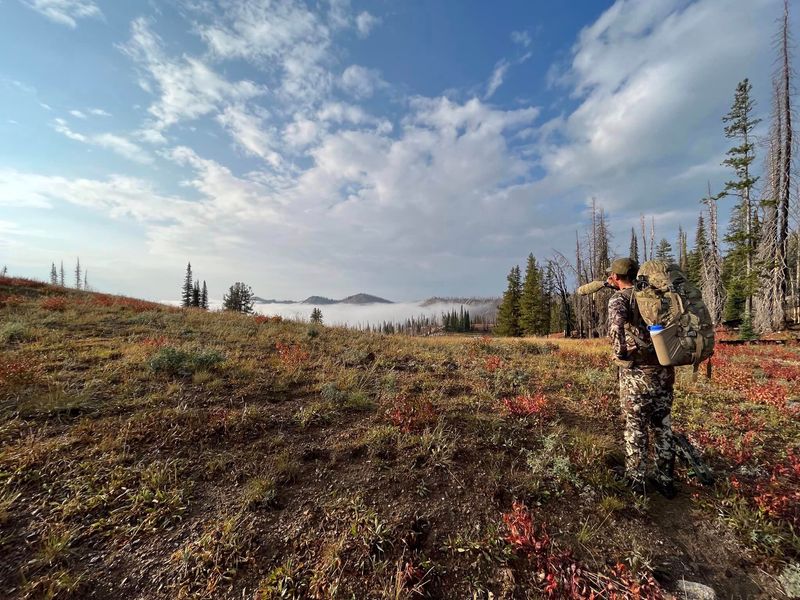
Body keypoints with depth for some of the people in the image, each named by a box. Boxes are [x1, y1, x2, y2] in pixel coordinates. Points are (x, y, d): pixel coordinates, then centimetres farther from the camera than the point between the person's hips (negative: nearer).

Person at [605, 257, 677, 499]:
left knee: (635, 427, 7)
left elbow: (616, 320, -30)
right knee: (663, 426, 17)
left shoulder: (619, 298, -9)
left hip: (637, 371, -6)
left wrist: (620, 351, -24)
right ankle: (665, 479, 28)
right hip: (664, 368, 6)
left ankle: (636, 479, 20)